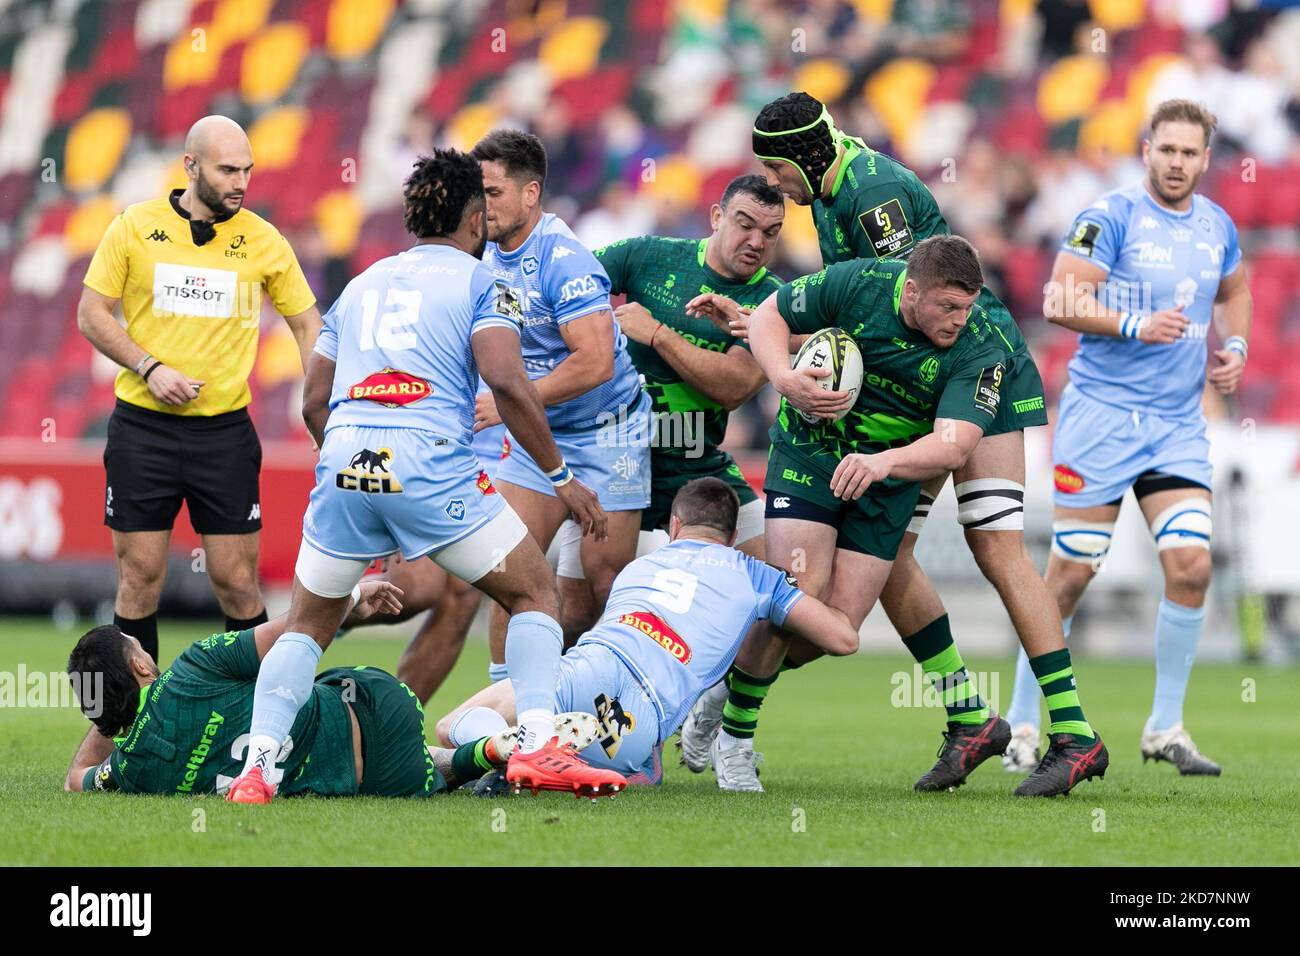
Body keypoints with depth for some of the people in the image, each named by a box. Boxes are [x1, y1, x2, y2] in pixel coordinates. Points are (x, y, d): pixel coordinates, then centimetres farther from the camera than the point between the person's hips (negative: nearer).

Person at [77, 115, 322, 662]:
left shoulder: (262, 240, 3)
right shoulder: (135, 227, 0)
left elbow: (307, 323, 10)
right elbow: (91, 314, 3)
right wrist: (150, 367, -11)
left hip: (224, 432, 0)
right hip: (142, 427, 0)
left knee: (237, 581, -1)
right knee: (139, 576, 2)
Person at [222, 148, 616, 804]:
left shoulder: (361, 284, 24)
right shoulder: (478, 281, 8)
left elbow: (314, 402, 24)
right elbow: (506, 381, -7)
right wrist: (561, 477, -1)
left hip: (344, 461, 4)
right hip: (430, 466, -4)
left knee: (308, 624, 19)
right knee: (535, 594, 11)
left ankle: (256, 768, 4)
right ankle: (536, 746, -5)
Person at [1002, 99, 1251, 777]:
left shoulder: (1217, 227, 10)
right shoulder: (1111, 218, -9)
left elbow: (1233, 292, 30)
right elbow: (1061, 301, -15)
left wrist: (1233, 348, 12)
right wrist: (1136, 326, -26)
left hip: (1179, 423, 5)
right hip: (1102, 412, -5)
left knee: (1191, 566, -8)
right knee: (1071, 573, -3)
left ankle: (1166, 728, 6)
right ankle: (1021, 726, 9)